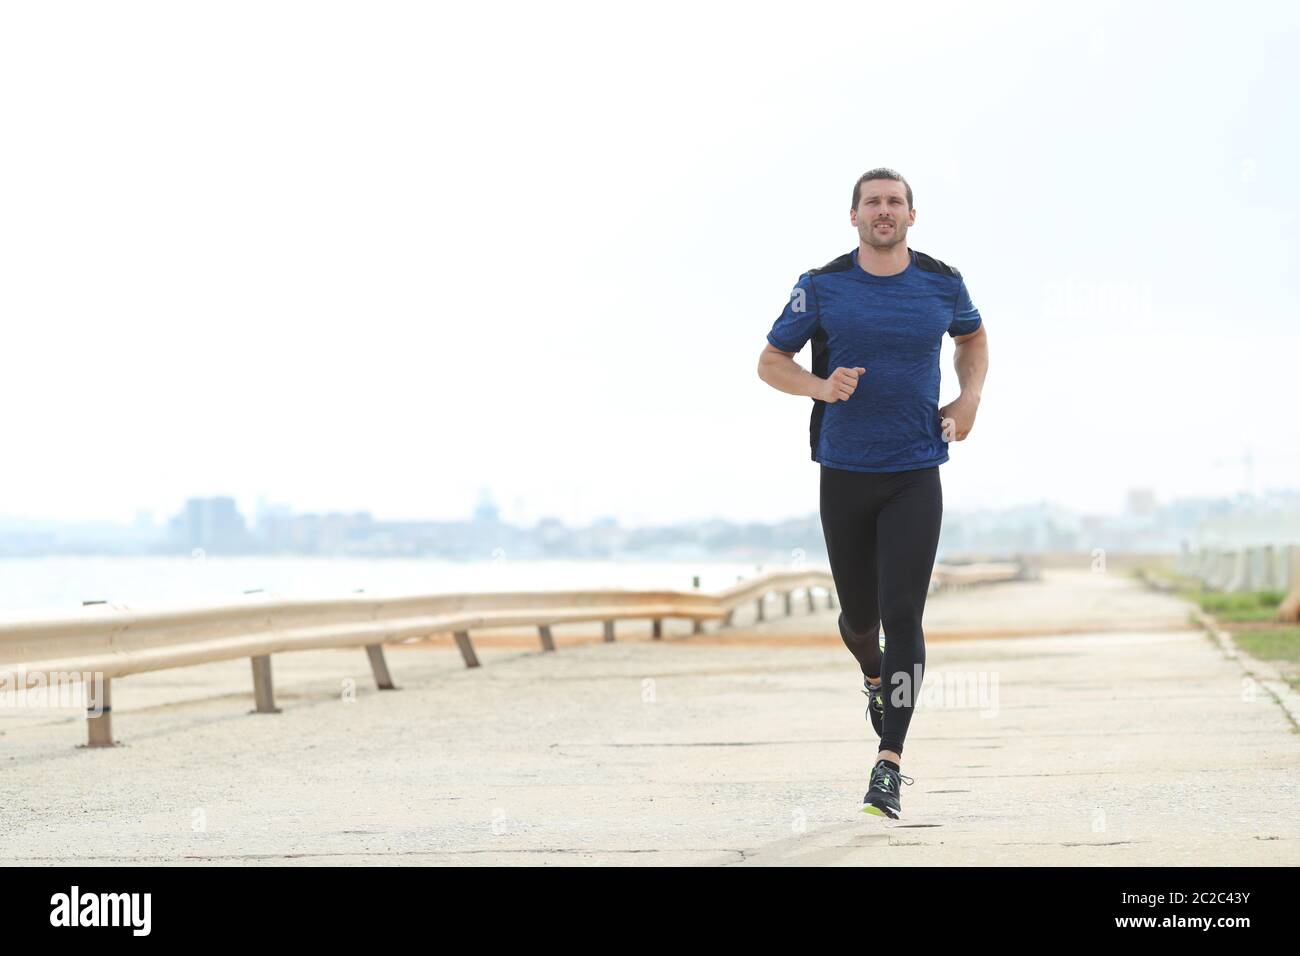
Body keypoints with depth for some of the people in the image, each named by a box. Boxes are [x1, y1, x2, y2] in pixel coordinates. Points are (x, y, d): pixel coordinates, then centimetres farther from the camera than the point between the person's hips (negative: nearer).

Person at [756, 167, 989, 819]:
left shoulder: (942, 283, 3)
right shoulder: (822, 287, -2)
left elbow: (972, 336, 24)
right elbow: (770, 361, 4)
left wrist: (969, 399, 8)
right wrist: (821, 388, -15)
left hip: (916, 476, 0)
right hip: (844, 473, 1)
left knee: (903, 614, -12)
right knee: (859, 615, 11)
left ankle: (889, 766, -11)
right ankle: (873, 675, 49)